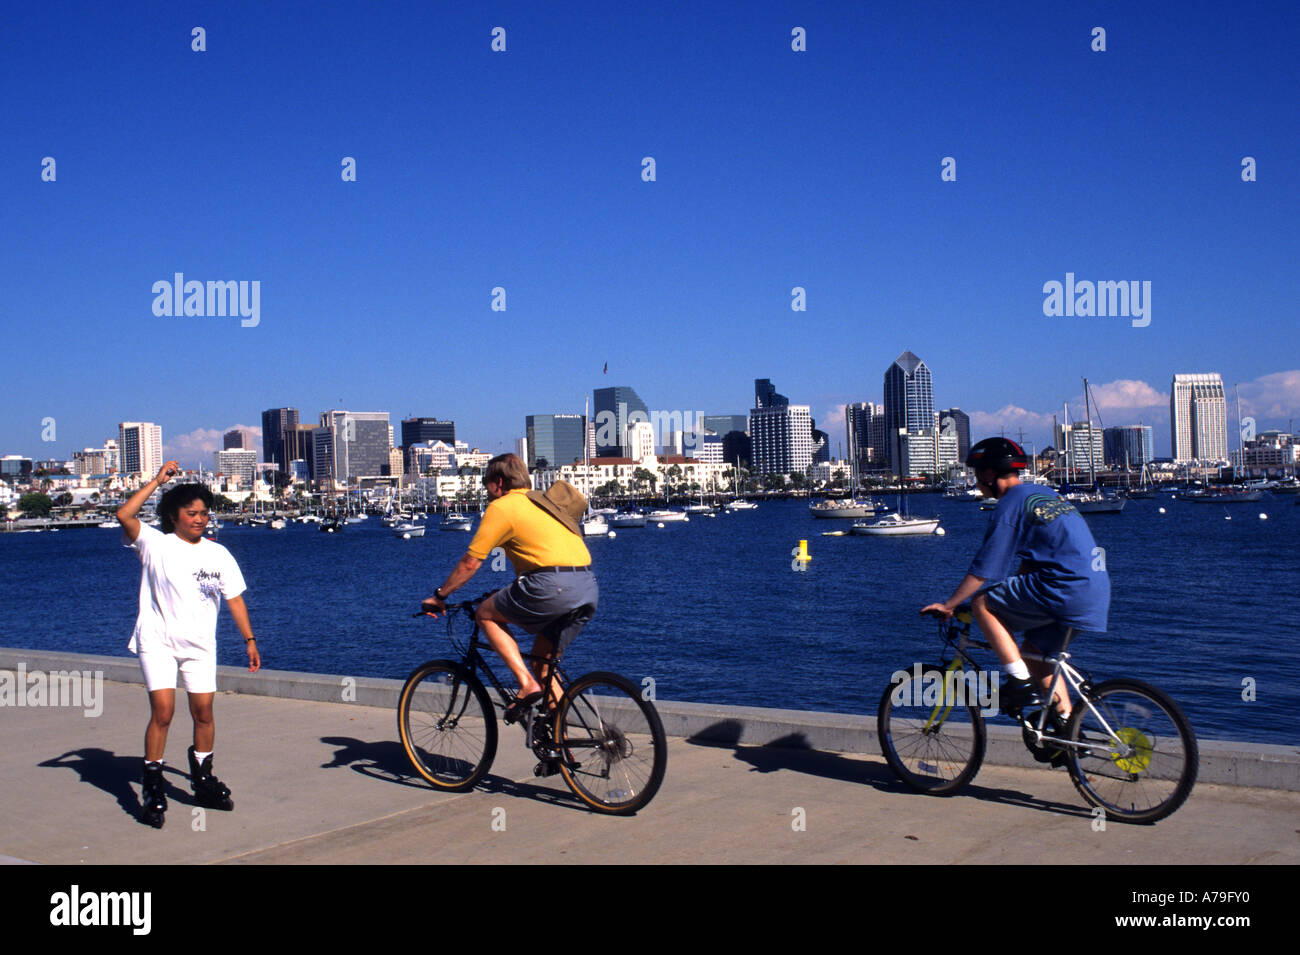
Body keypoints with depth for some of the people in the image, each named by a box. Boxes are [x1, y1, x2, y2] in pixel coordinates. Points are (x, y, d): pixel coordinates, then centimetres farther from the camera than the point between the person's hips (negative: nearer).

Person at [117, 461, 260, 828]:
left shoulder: (218, 554, 6)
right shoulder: (156, 545, -3)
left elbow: (234, 598, 8)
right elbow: (125, 515, -19)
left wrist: (249, 639, 3)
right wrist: (157, 480, -16)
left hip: (200, 644, 3)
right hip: (158, 639, -3)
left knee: (203, 711, 2)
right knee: (162, 710, -13)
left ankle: (203, 778, 21)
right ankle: (153, 787, -2)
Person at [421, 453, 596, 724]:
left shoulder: (502, 507, 4)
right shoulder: (543, 502, 27)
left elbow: (470, 563, 5)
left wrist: (439, 596, 17)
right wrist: (506, 595, 45)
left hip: (553, 585, -8)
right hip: (589, 589, 8)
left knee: (486, 614, 12)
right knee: (543, 664, 20)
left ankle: (526, 684, -1)